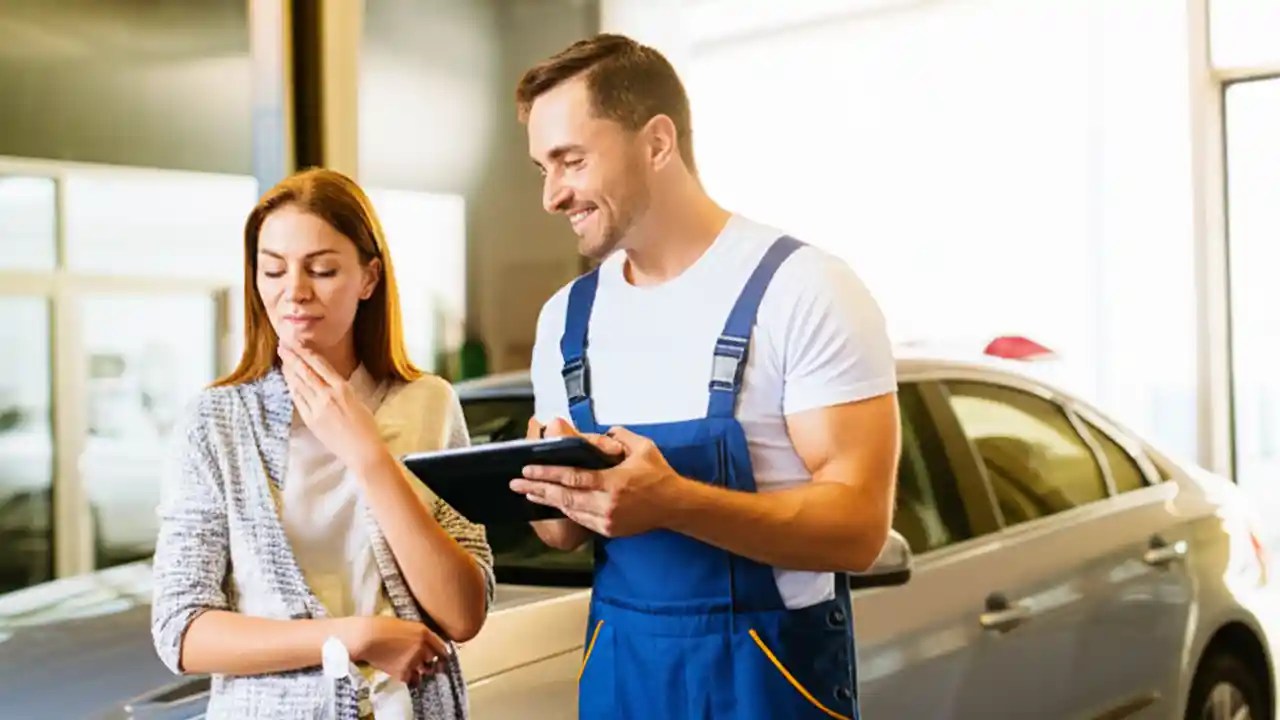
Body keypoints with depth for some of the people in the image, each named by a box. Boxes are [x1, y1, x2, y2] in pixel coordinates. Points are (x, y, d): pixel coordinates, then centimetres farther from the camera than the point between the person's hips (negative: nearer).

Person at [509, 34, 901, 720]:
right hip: (619, 662, 5)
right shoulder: (566, 316, 5)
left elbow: (858, 524, -18)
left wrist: (671, 500, -31)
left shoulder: (803, 289, -13)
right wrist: (558, 489, -12)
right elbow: (564, 534, 10)